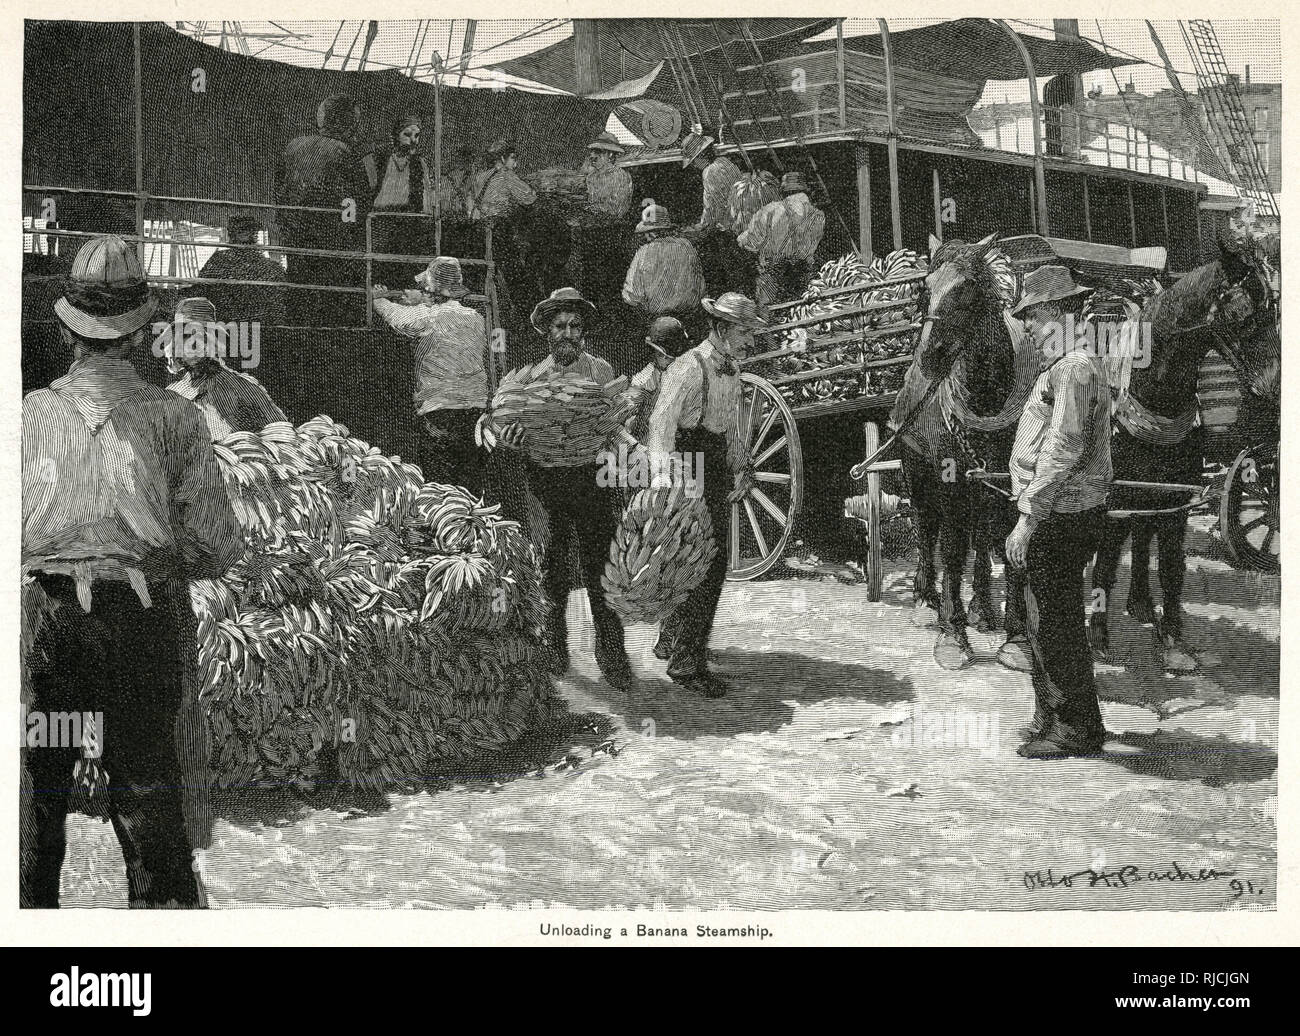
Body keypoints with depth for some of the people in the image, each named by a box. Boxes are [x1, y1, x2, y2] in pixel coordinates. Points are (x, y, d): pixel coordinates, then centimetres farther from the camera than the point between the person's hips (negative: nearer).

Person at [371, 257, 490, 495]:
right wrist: (422, 304, 37)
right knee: (471, 482, 10)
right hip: (477, 408, 6)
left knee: (439, 482, -3)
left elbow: (395, 315, 10)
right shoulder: (476, 318, 8)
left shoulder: (428, 317, -9)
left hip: (442, 410, -6)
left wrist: (379, 299, 31)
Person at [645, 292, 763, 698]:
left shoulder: (732, 368, 12)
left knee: (715, 566, 14)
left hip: (718, 472, 9)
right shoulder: (688, 368, -16)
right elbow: (662, 419, -26)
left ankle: (671, 641, 31)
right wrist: (660, 471, -40)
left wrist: (737, 470, 16)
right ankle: (686, 664, -3)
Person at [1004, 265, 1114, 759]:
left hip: (1062, 515, -10)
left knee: (1057, 622, -4)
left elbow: (1064, 449, -23)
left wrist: (1028, 516, -22)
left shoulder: (1076, 368, -16)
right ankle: (1052, 715, 28)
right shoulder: (1059, 368, 18)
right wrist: (1030, 513, 19)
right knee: (1044, 620, 17)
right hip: (1054, 515, 10)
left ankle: (1078, 728, 5)